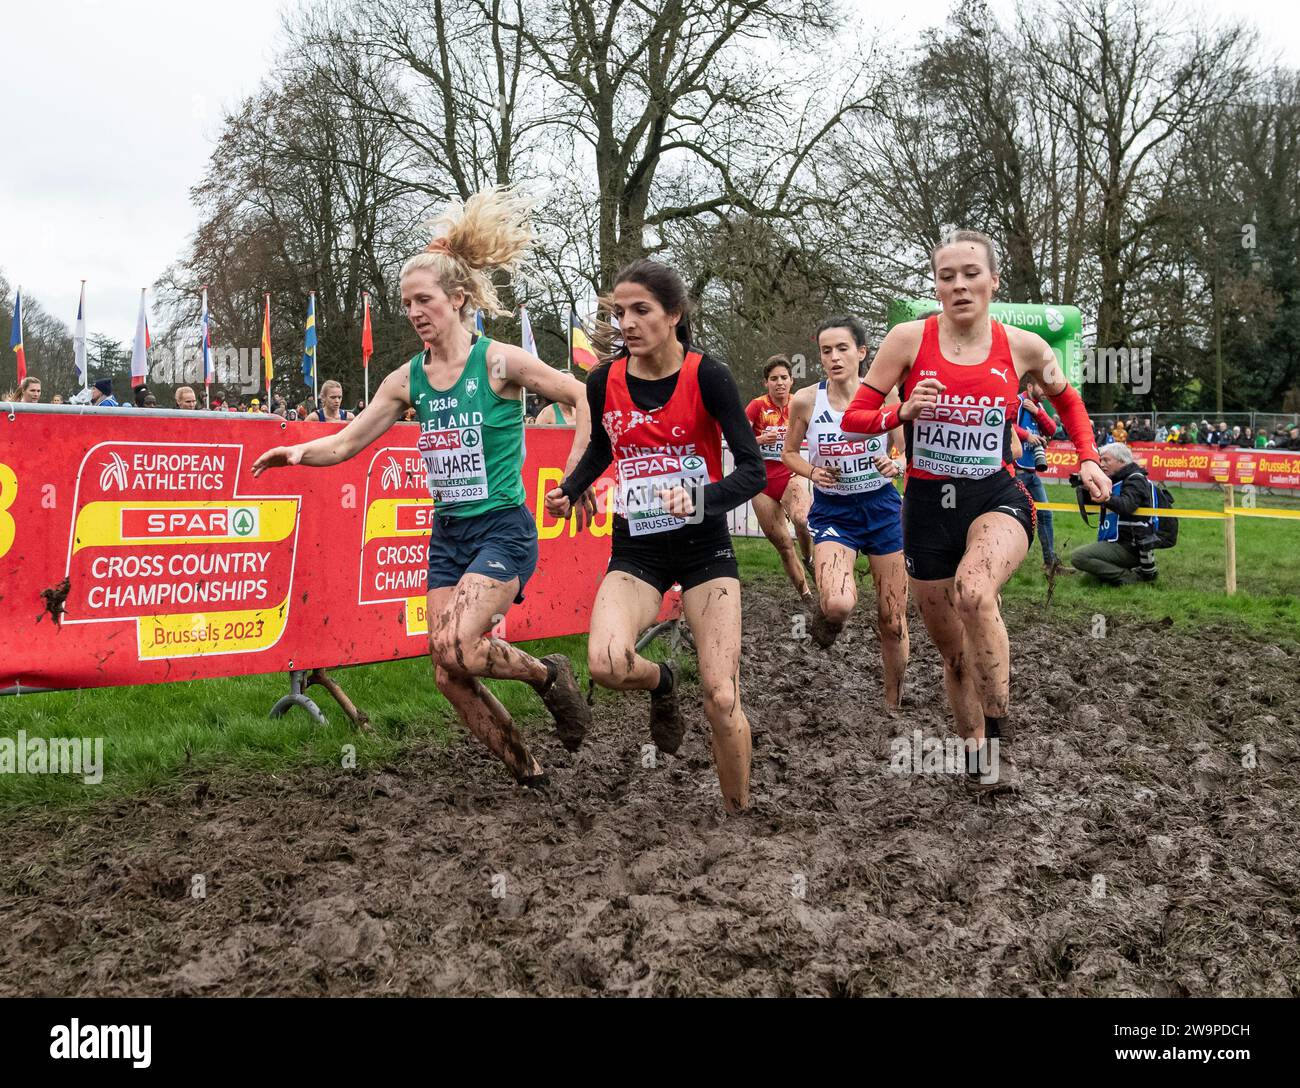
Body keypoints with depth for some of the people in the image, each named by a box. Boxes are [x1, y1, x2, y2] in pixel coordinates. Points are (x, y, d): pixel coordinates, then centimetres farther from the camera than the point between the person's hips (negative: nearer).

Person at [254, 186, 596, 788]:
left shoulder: (499, 361, -10)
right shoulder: (409, 379, 5)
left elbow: (585, 399, -4)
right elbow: (347, 442, 7)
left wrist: (575, 473, -8)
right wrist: (300, 451, -12)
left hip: (502, 530, -6)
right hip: (447, 535, 6)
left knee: (455, 647, -25)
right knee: (450, 677, 2)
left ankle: (549, 675, 5)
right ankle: (528, 774, 21)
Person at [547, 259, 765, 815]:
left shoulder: (706, 375, -12)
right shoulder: (605, 381, -2)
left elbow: (753, 470, -14)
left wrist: (700, 499, -31)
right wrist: (568, 491, 5)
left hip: (704, 548, -2)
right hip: (635, 550, 2)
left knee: (722, 700, -9)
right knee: (606, 664, -26)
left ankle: (739, 811, 17)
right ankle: (662, 683, 11)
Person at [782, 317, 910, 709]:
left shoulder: (885, 395, -8)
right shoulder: (805, 401, -9)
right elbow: (790, 452, 7)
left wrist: (896, 466, -22)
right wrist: (812, 472, -13)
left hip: (882, 509, 1)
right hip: (833, 513, -1)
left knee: (893, 622, 7)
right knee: (838, 606, -28)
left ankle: (893, 703, 30)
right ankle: (826, 611, 11)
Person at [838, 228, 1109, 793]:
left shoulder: (1023, 346, 0)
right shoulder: (909, 339, -4)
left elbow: (1067, 398, 20)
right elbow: (853, 417, -1)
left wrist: (1088, 458, 8)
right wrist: (902, 412, -19)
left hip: (997, 499, -1)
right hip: (927, 504, 2)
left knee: (973, 589, -35)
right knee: (955, 653, 11)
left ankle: (999, 736, -18)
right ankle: (975, 755, 36)